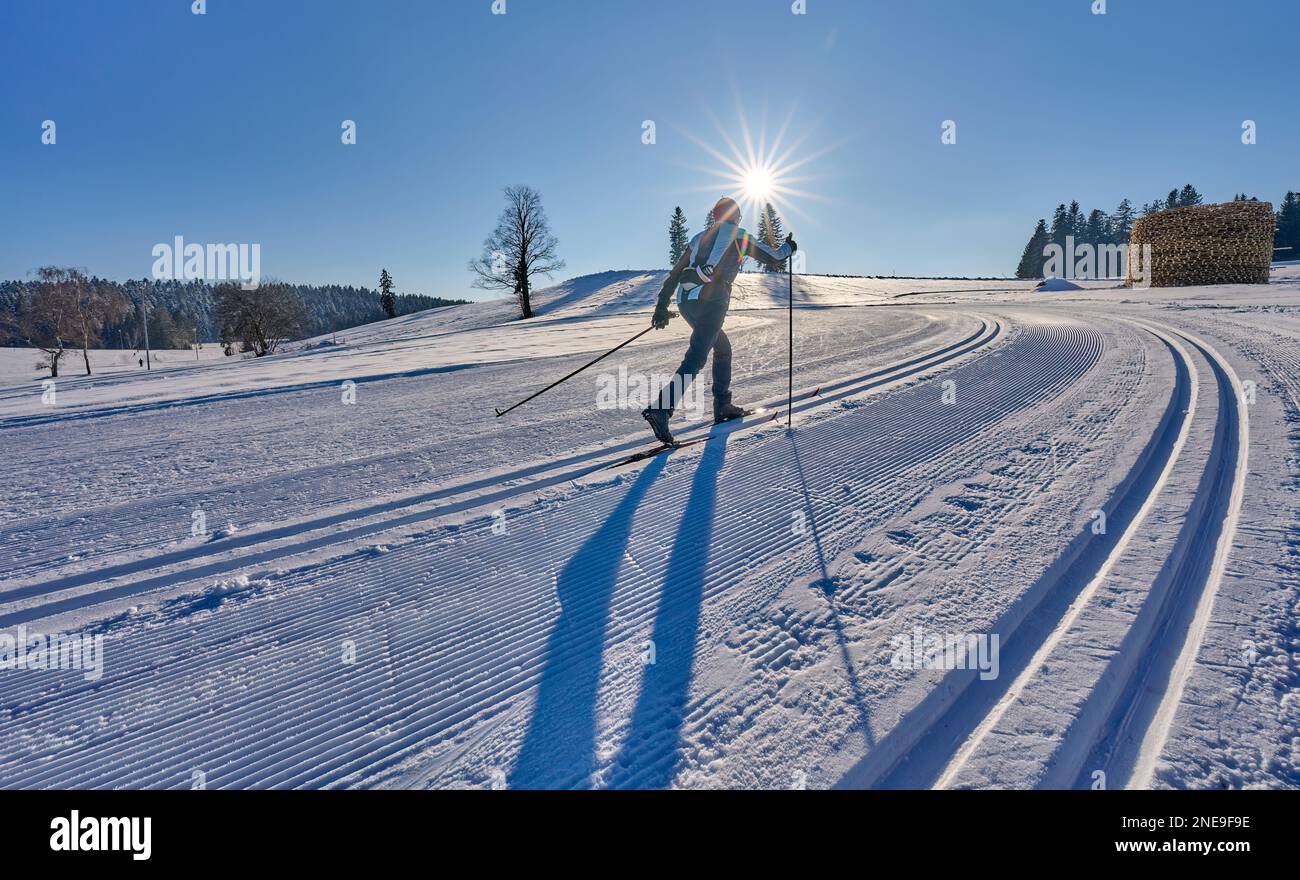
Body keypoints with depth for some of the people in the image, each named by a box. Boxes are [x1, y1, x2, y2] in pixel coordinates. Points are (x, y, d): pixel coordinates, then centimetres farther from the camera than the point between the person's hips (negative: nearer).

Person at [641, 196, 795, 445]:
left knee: (723, 348, 24)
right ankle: (661, 409, -31)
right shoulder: (738, 235, 11)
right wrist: (788, 248, 33)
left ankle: (722, 406, 23)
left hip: (685, 301, 7)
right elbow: (773, 259, 12)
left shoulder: (700, 238, 27)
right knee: (695, 359, -15)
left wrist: (662, 305, 20)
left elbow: (675, 273, 20)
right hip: (711, 300, -7)